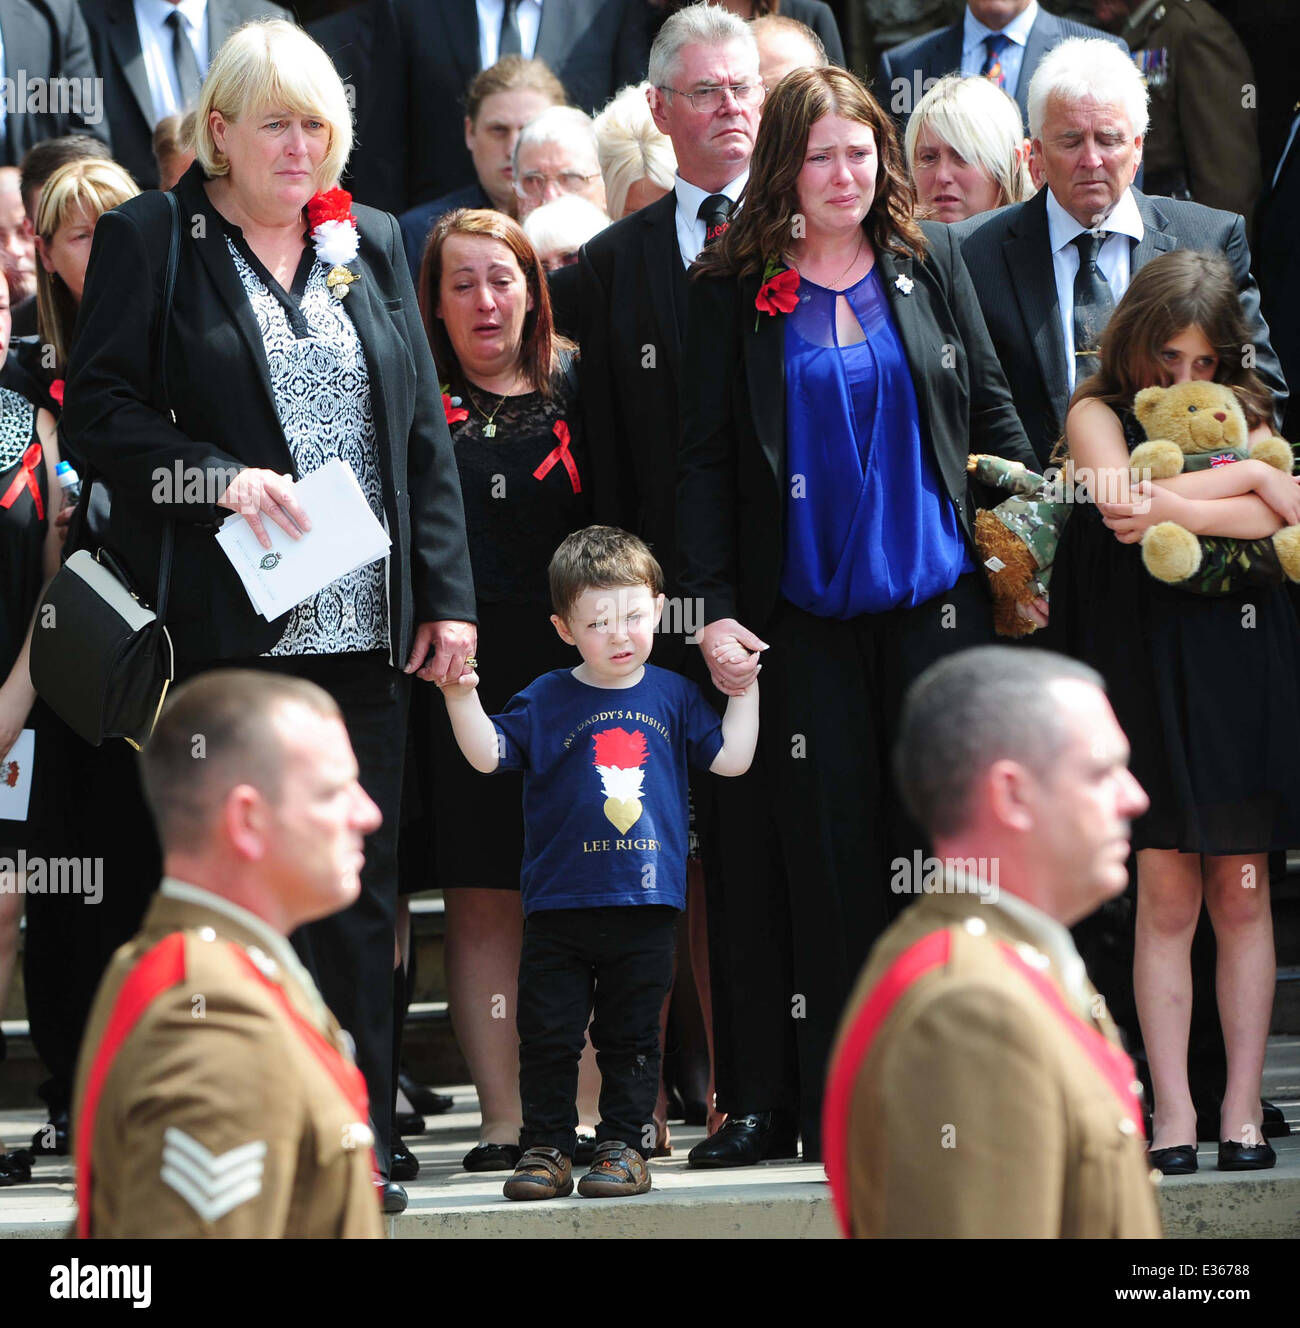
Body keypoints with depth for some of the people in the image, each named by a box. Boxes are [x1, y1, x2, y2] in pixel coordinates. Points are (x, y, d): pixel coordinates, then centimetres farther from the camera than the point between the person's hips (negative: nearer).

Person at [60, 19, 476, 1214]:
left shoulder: (373, 244, 15)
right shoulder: (148, 242, 3)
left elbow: (422, 427, 13)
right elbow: (98, 408, -3)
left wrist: (446, 595, 6)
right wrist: (220, 479, -17)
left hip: (364, 626, 4)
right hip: (225, 631, -4)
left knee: (357, 890, 3)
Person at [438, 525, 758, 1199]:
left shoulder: (672, 696, 7)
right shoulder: (546, 701, 1)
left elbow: (731, 759, 9)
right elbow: (488, 754, -5)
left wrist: (745, 689, 5)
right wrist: (461, 698, -19)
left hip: (646, 904, 1)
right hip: (558, 906, -1)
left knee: (631, 1036, 6)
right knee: (548, 1035, 2)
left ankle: (625, 1144, 14)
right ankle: (546, 1147, 10)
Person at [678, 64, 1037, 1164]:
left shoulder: (930, 264, 8)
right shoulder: (732, 290, 2)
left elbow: (993, 412, 12)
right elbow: (705, 456, 1)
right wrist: (712, 609, -5)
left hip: (935, 594, 1)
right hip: (802, 607, -1)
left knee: (938, 827, 1)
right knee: (825, 845, -1)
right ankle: (826, 1102, 4)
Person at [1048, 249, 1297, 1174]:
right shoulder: (1099, 414, 6)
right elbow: (1120, 501, -15)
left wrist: (1171, 507, -13)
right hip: (1149, 668, -2)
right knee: (1165, 894, -3)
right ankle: (1172, 1113, -3)